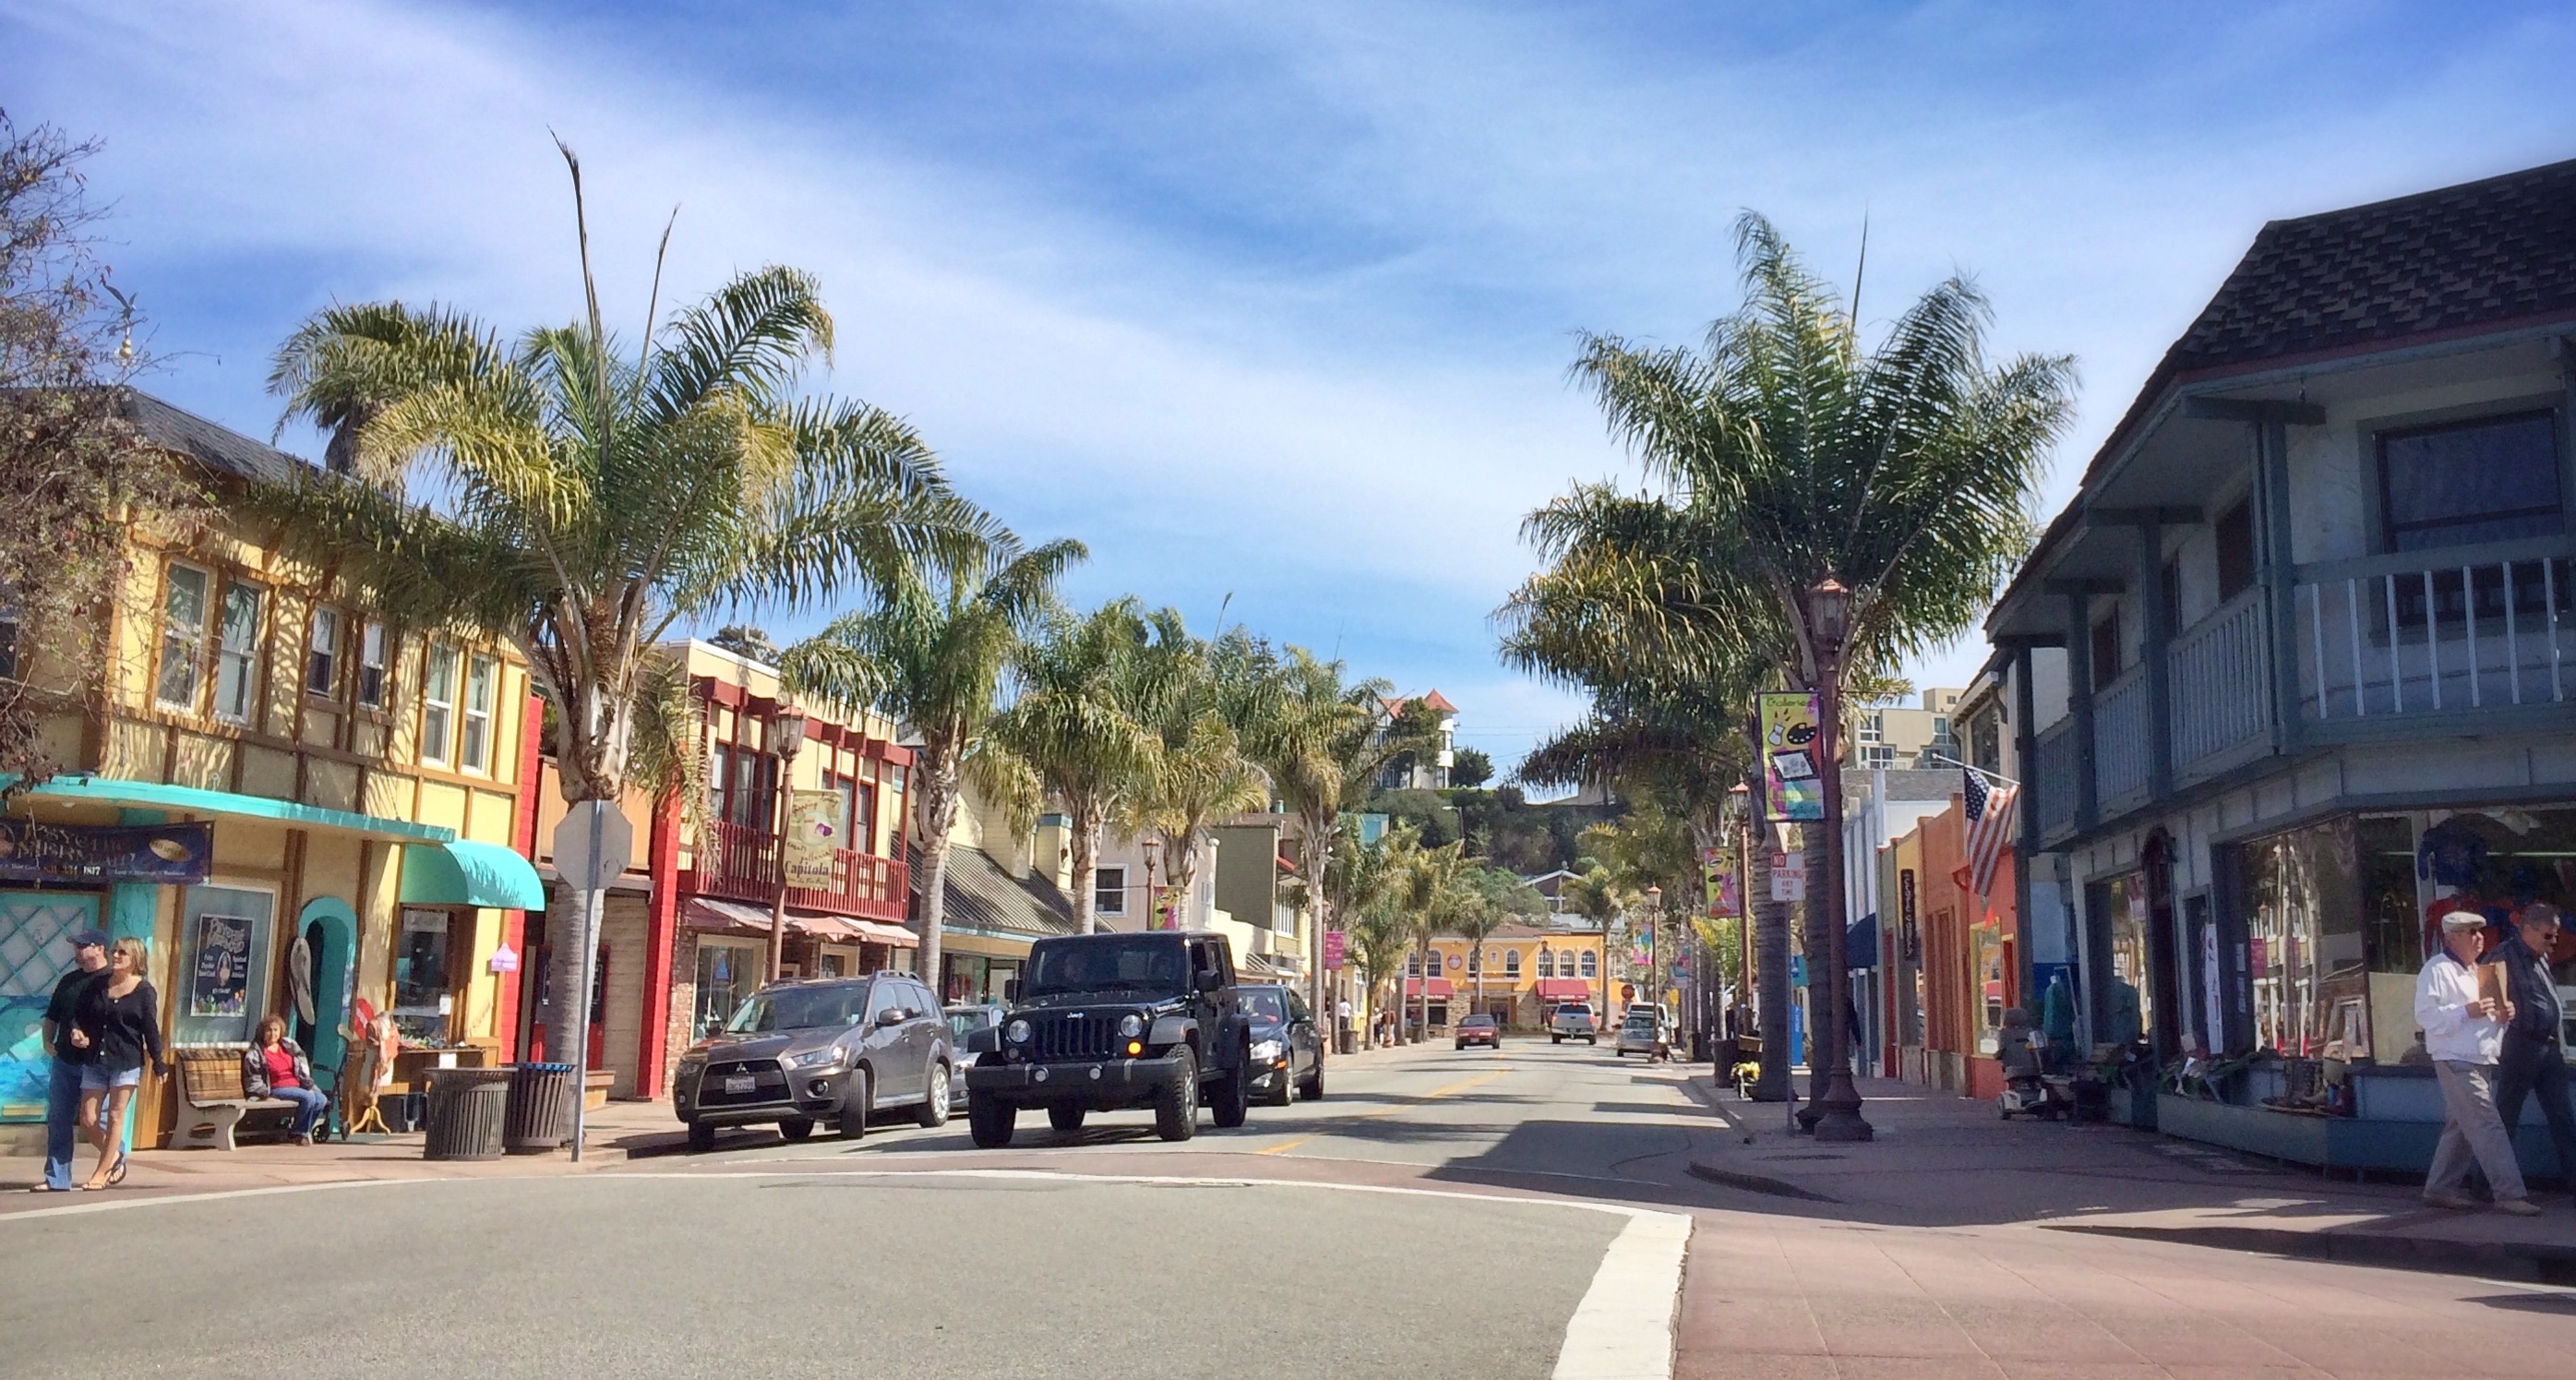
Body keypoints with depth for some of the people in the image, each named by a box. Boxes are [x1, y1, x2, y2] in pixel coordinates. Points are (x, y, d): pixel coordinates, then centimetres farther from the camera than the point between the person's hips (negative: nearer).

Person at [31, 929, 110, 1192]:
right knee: (58, 1120, 4)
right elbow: (52, 1017, 23)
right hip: (65, 1061, 6)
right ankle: (57, 1179, 7)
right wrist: (49, 1042, 9)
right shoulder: (69, 980, 13)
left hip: (97, 1064, -6)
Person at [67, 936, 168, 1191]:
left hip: (127, 1062, -4)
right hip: (95, 1061, 4)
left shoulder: (144, 991, -4)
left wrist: (159, 1063, -2)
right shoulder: (97, 986, 8)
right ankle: (115, 1156, 27)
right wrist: (77, 1031, -9)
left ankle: (101, 1172, 11)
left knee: (115, 1117, 2)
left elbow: (151, 1029, -3)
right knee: (88, 1121, 3)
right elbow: (79, 1014, 14)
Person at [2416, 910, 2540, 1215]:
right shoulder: (2437, 970, -8)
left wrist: (2503, 1014, 6)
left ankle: (2440, 1189, 18)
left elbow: (2488, 1014, 29)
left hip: (2481, 1061, 9)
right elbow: (2425, 1015, -17)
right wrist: (2466, 1012, -25)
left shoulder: (2475, 971, 20)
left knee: (2460, 1127, 11)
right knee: (2487, 1127, -13)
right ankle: (2510, 1194, -14)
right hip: (2456, 1061, -9)